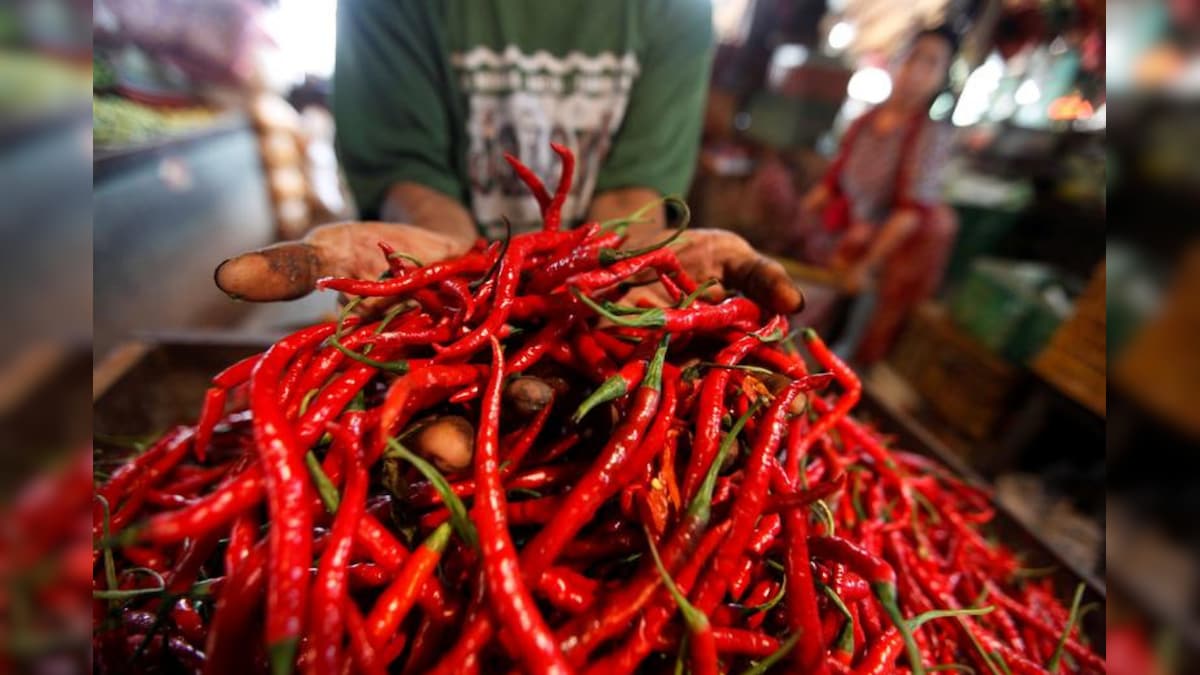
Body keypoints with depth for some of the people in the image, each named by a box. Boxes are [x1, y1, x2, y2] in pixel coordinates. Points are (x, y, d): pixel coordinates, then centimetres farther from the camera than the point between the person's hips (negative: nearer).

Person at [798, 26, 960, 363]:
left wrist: (866, 266, -20)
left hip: (886, 244, -5)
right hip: (839, 237, 5)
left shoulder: (932, 134, -10)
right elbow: (833, 182, 9)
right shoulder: (864, 122, 4)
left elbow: (912, 210, -17)